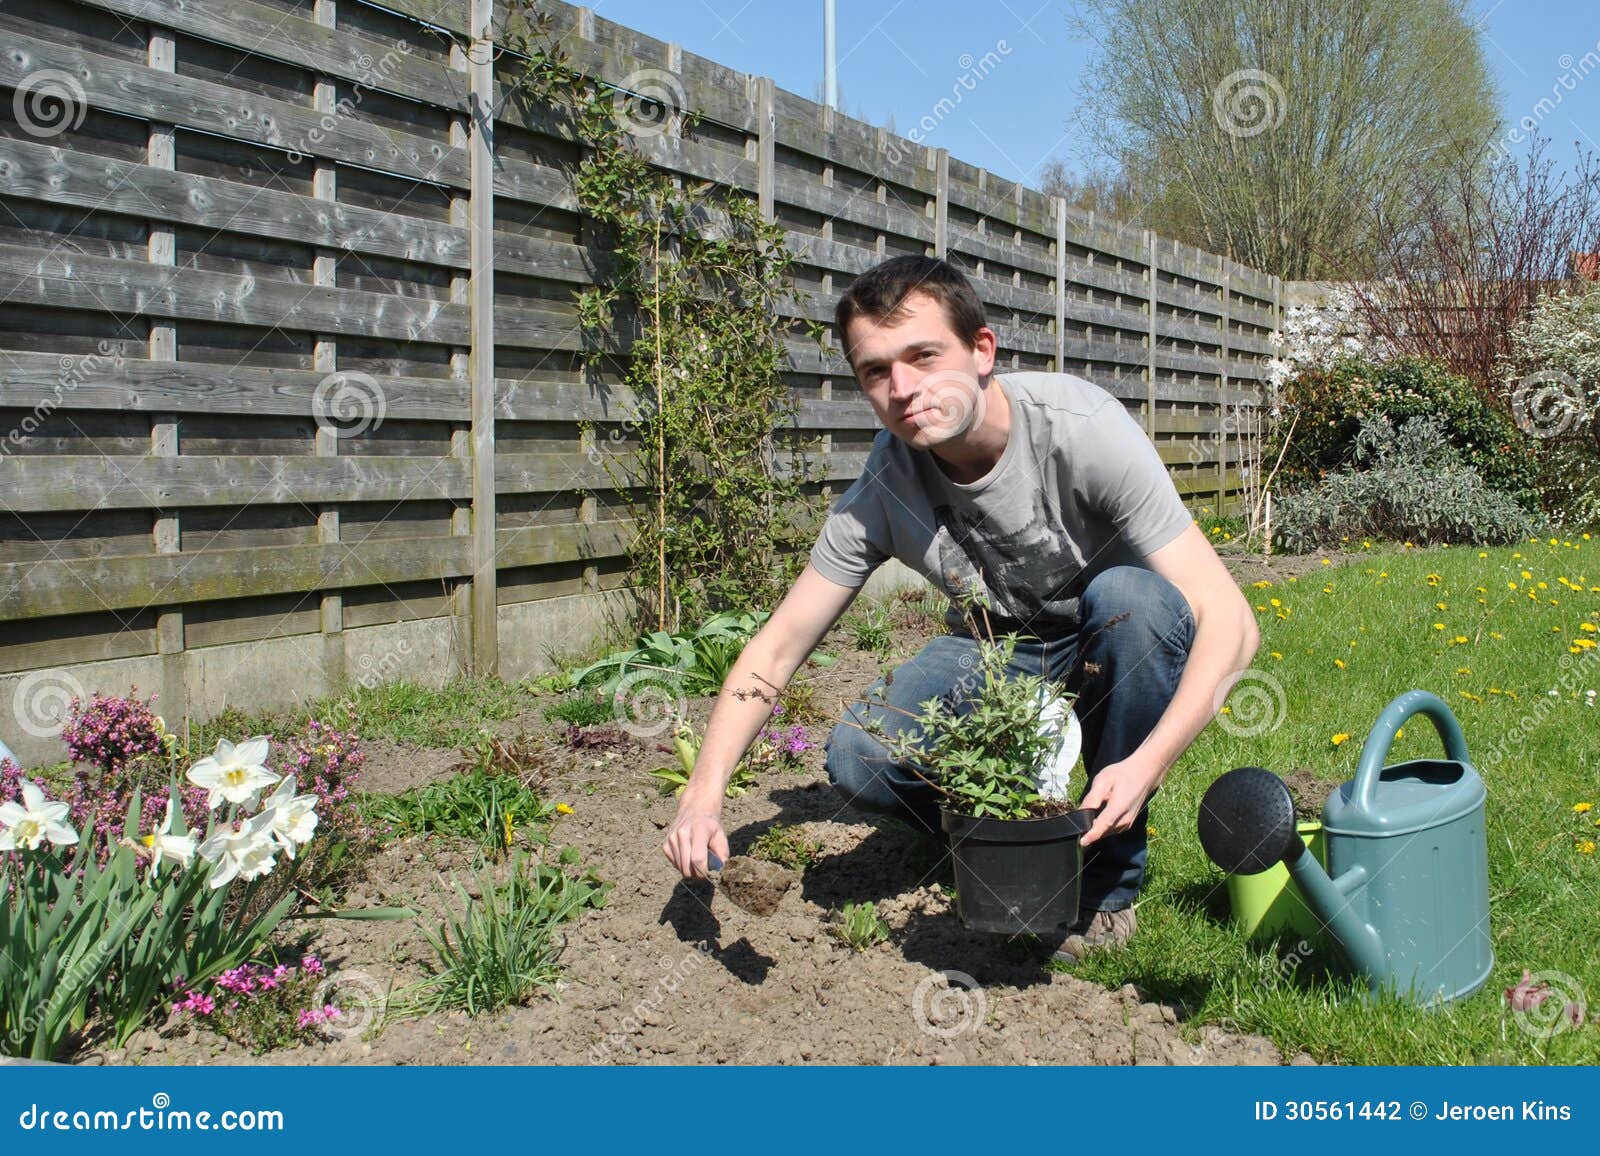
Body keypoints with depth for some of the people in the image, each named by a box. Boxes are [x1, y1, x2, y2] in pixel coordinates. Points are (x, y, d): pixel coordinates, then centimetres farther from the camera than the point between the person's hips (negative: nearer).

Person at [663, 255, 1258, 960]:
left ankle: (1108, 886, -16)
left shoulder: (1081, 427, -29)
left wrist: (1148, 763, -46)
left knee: (1129, 598, -37)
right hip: (998, 654, 2)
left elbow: (1228, 618, -32)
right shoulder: (881, 487, -18)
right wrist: (704, 793, -26)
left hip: (1110, 649, -1)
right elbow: (776, 647, -11)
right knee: (858, 759, -24)